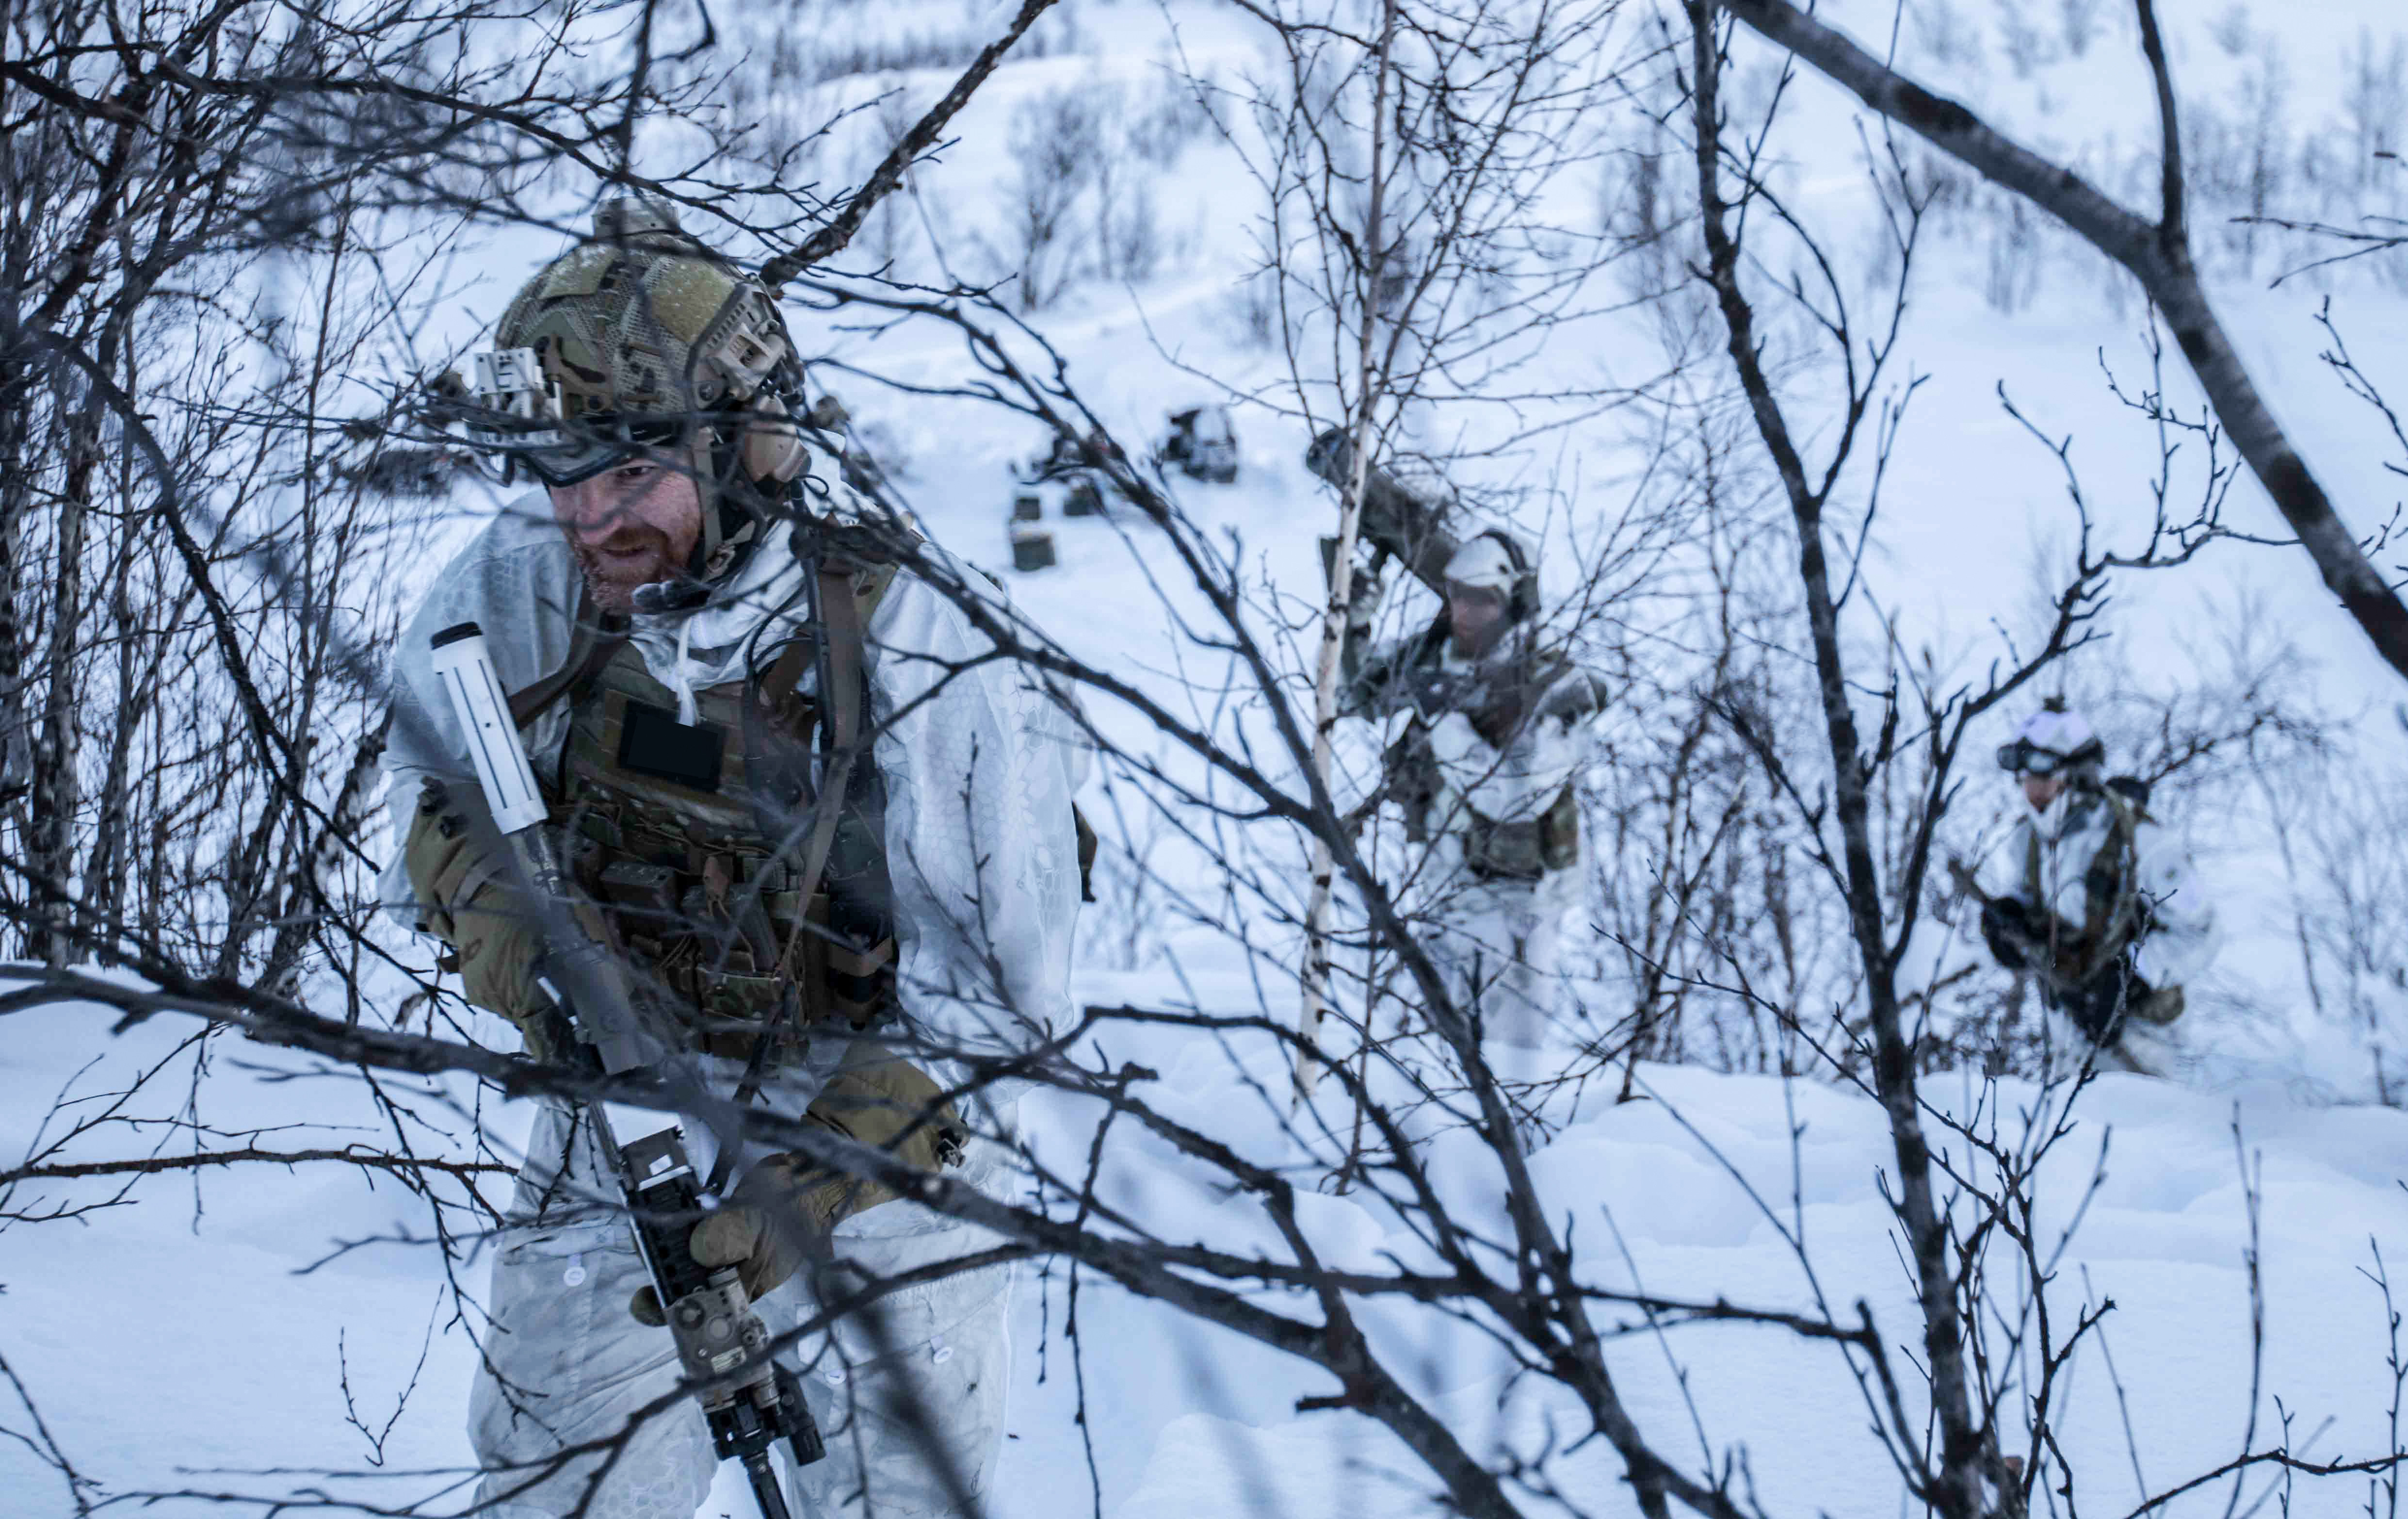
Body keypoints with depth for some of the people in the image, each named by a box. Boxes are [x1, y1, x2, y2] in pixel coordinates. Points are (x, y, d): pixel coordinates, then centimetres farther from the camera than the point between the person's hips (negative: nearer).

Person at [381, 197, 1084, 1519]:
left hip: (873, 1095, -3)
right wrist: (481, 898, -14)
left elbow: (992, 988, -20)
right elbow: (427, 767, 7)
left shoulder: (910, 653, -24)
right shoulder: (519, 585, -13)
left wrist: (817, 1185, -29)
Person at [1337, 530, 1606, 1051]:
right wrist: (1352, 624, -8)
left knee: (1511, 1041, 1)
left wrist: (1444, 720, -31)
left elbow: (1515, 796, -31)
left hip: (1514, 888, -5)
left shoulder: (1560, 691, -20)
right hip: (1446, 872, 5)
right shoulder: (1432, 659, -4)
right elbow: (1351, 692, 10)